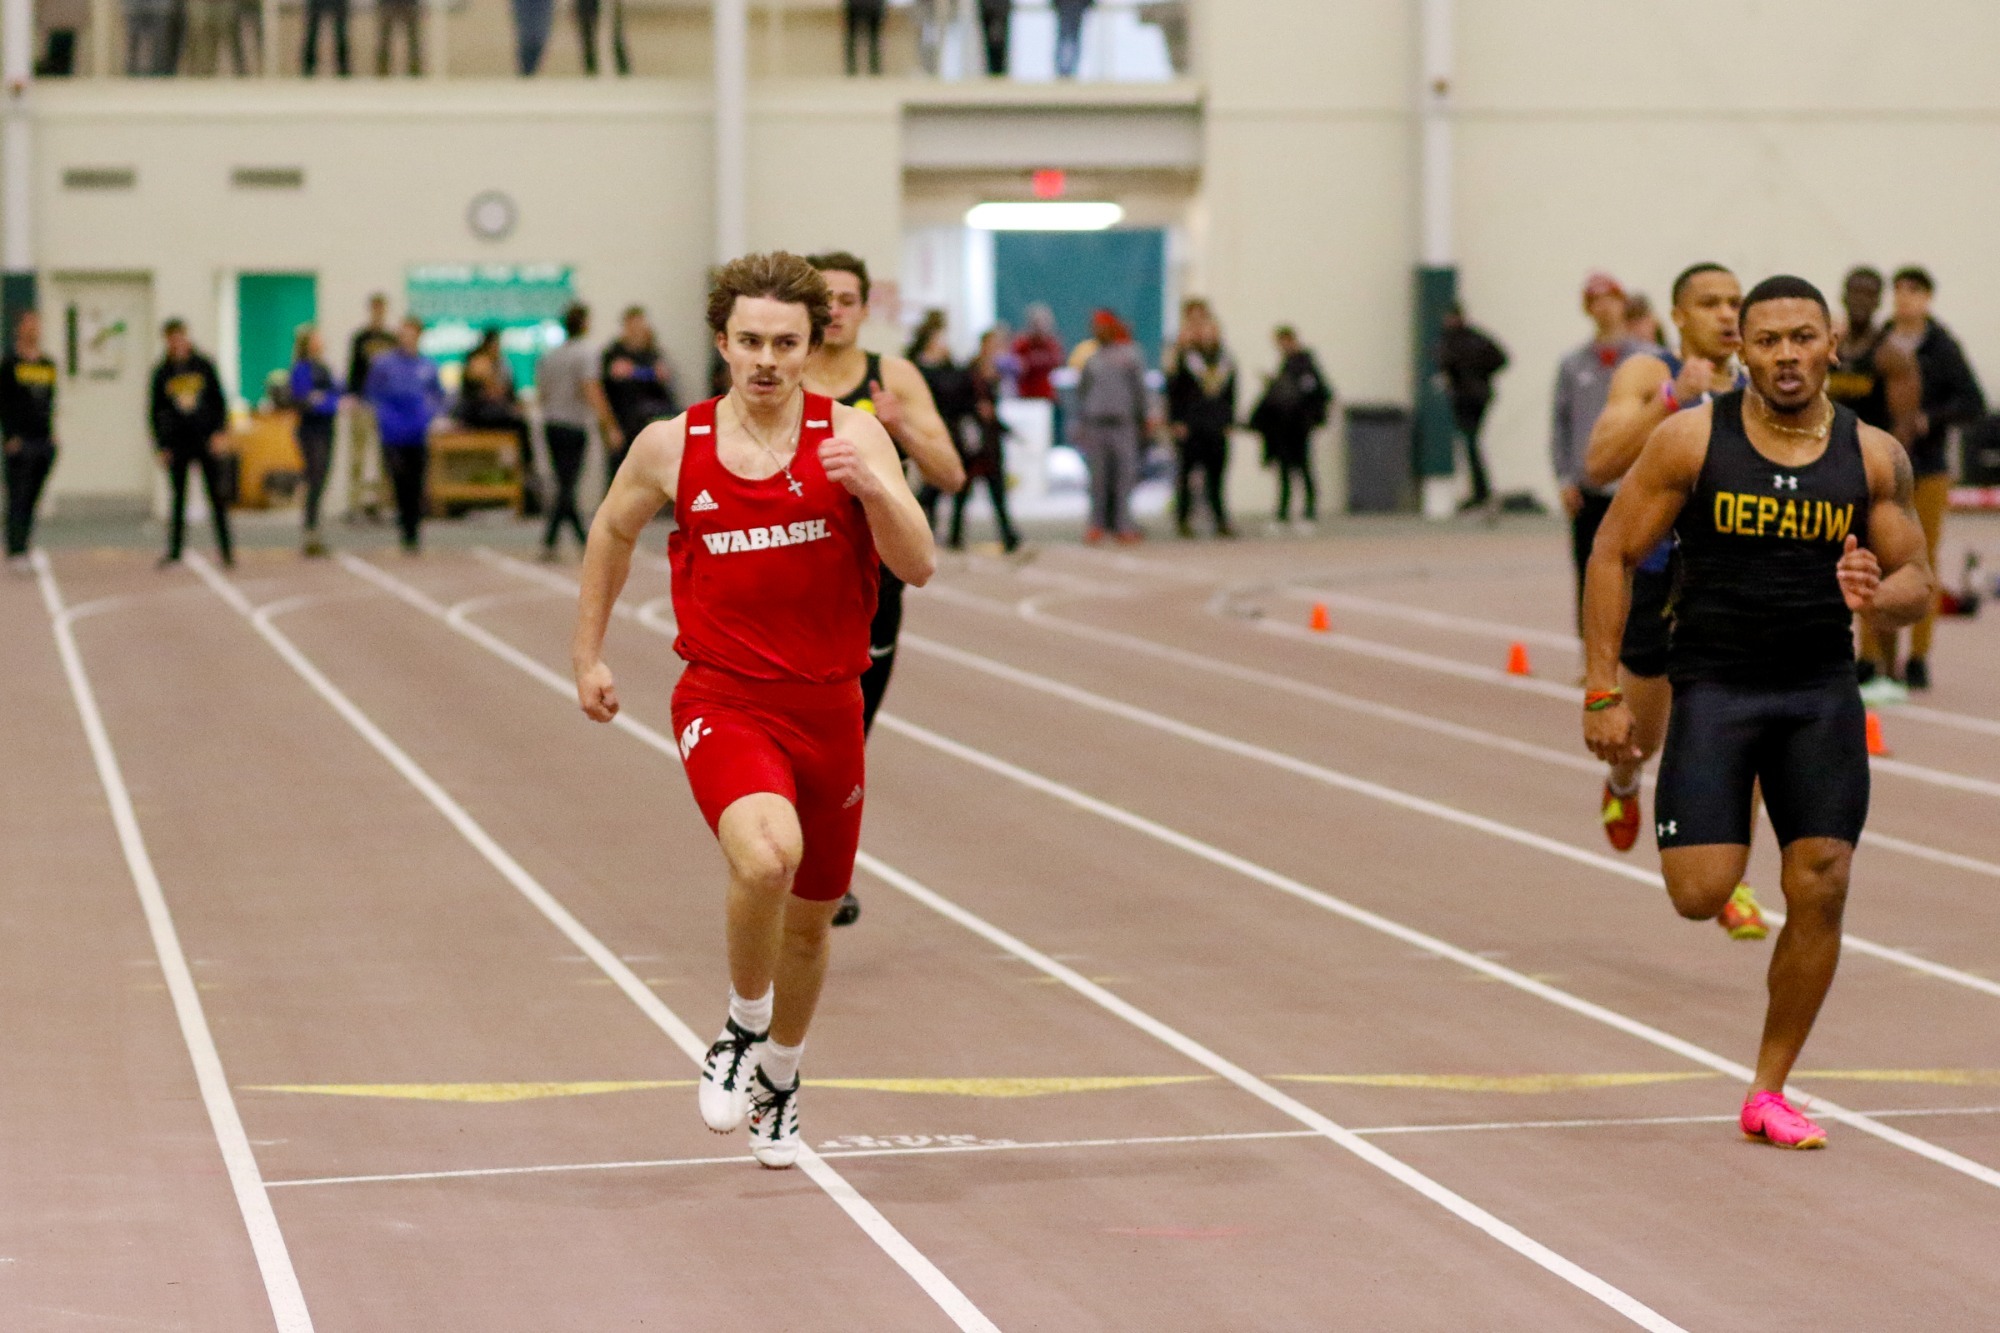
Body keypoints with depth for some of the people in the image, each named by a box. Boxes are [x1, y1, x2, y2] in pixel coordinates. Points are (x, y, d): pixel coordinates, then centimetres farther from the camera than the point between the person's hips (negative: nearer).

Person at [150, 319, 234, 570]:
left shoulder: (203, 366, 2)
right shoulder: (162, 373, 4)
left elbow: (220, 400, 3)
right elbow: (155, 411, 8)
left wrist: (221, 432, -7)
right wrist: (161, 446, 3)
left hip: (207, 440, -1)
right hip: (177, 443, 1)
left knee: (217, 496, -2)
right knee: (178, 497, 2)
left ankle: (226, 548, 4)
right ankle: (174, 551, 7)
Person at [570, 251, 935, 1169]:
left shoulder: (852, 436, -5)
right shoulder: (672, 447, -3)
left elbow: (918, 566, -12)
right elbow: (612, 532, 17)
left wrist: (874, 488, -30)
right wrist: (587, 656, 16)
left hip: (827, 706, 2)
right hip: (724, 703, -2)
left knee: (810, 917, 15)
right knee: (766, 854, -31)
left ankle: (780, 1078, 42)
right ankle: (743, 1031, -4)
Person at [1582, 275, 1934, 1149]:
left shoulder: (1875, 456, -1)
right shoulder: (1691, 440, -7)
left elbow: (1917, 582, 5)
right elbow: (1614, 555, -3)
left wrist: (1879, 596, -20)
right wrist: (1602, 692, -8)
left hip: (1822, 693, 2)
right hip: (1713, 687, -2)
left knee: (1820, 893, -4)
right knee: (1700, 896, -12)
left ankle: (1768, 1094, 11)